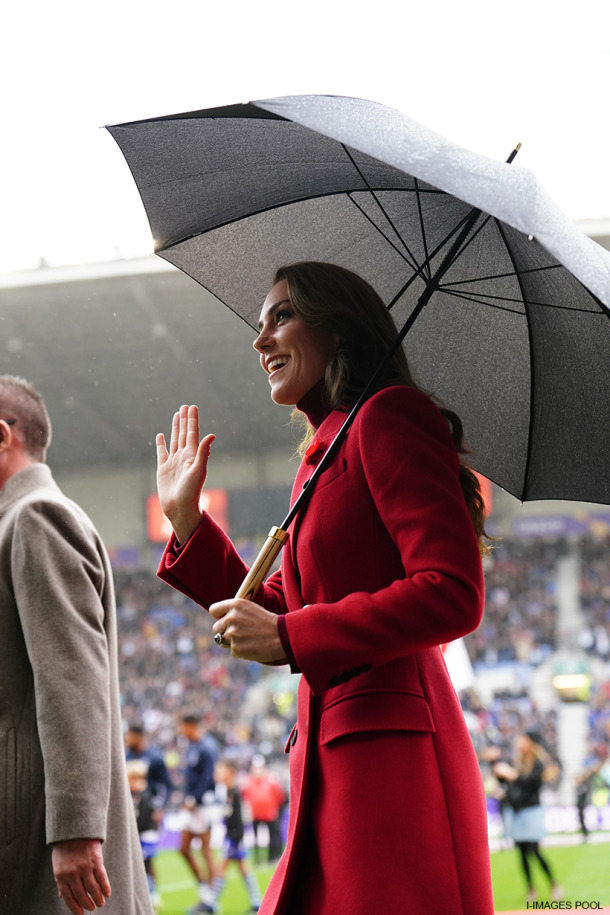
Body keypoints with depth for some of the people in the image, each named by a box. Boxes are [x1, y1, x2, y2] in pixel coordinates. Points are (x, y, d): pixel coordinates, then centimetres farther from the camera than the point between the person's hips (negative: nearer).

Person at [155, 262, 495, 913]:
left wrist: (288, 639, -14)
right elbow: (274, 614, 27)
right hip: (335, 759, 9)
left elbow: (453, 596, -16)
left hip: (389, 748, -9)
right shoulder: (325, 456, 24)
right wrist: (187, 521, 23)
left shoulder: (387, 417, -5)